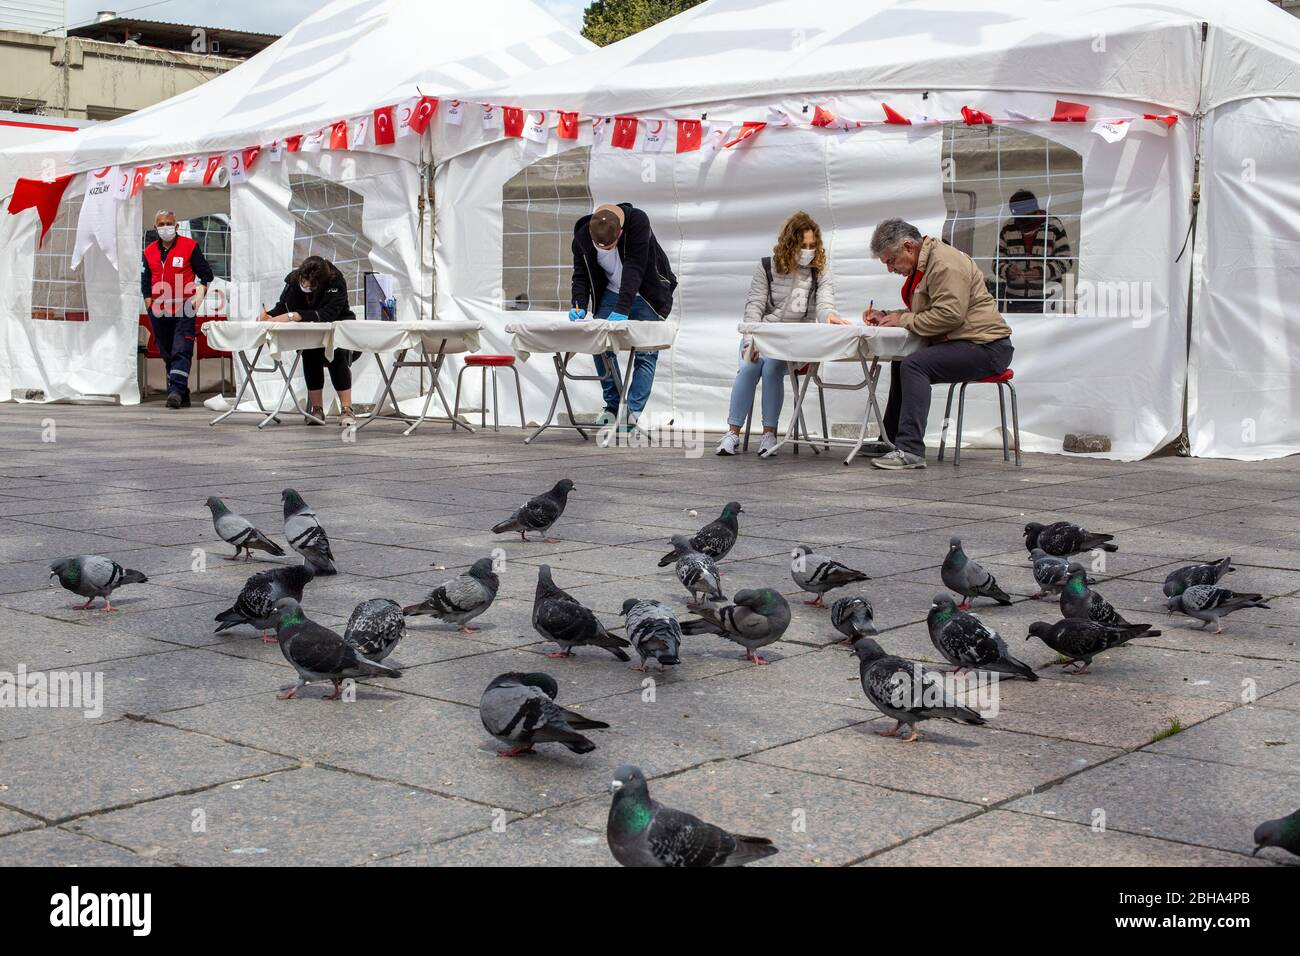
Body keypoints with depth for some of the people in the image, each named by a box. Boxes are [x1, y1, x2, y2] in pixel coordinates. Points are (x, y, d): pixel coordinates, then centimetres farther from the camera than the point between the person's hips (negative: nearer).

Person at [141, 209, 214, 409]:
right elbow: (145, 282, 15)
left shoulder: (190, 246, 1)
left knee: (181, 351, -16)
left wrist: (200, 292, -11)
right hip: (159, 313, 5)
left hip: (184, 310, -5)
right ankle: (183, 396, 15)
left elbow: (206, 273, 4)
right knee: (167, 354, 8)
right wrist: (149, 306, 6)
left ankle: (176, 390, -24)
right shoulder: (149, 252, 11)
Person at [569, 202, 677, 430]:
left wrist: (622, 309, -40)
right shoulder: (582, 237, -18)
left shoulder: (638, 222, -31)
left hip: (646, 295, -4)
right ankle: (611, 406, 6)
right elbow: (581, 274, -8)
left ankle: (632, 413, -12)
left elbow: (634, 270, -35)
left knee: (646, 352, -11)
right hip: (611, 292, 4)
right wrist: (579, 304, -26)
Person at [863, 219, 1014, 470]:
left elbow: (949, 315, -26)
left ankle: (910, 451, -32)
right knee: (900, 364, 20)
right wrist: (885, 317, 11)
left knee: (914, 365, -26)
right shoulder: (923, 264, 17)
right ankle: (891, 441, 26)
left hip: (985, 347, -11)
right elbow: (922, 314, 26)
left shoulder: (944, 263, -16)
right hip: (963, 343, 11)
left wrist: (903, 320, -16)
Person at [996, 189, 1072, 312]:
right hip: (1015, 301, 3)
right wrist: (1007, 271, -17)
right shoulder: (1008, 229, 6)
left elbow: (1065, 261, -4)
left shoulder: (1053, 227, -2)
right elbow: (998, 263, 7)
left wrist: (1042, 272, -21)